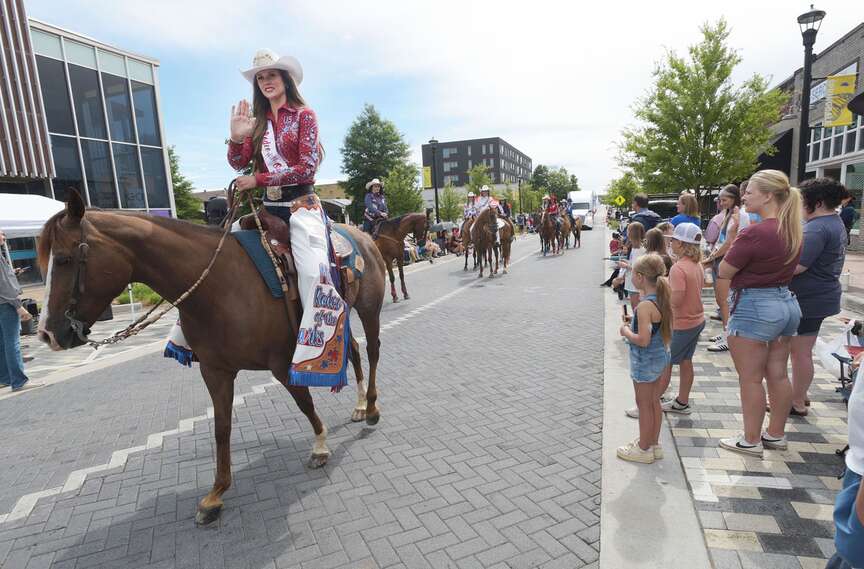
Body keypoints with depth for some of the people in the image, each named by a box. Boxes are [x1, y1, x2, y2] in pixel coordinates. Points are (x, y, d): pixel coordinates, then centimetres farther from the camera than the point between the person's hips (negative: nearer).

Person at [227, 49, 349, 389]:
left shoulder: (304, 115, 2)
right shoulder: (257, 122, 15)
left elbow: (307, 167, -9)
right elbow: (238, 163, 6)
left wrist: (258, 180, -13)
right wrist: (236, 138, -15)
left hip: (301, 205, -6)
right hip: (268, 207, 6)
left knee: (314, 272, -24)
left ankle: (322, 356, -19)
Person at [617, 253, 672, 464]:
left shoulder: (645, 306, -26)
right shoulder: (662, 300, 1)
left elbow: (643, 340, -30)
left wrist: (626, 331, -14)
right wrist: (634, 322, 7)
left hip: (645, 361, -9)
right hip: (660, 356, 9)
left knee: (644, 405, 6)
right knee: (654, 402, 20)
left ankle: (644, 449, 21)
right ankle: (654, 444, 34)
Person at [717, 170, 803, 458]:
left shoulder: (754, 233, -22)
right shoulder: (794, 230, 6)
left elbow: (724, 272, -15)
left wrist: (735, 239, -3)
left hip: (755, 307, -9)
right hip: (786, 302, 9)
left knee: (750, 378, 4)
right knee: (778, 374, 17)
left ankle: (751, 441, 17)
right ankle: (776, 435, 31)